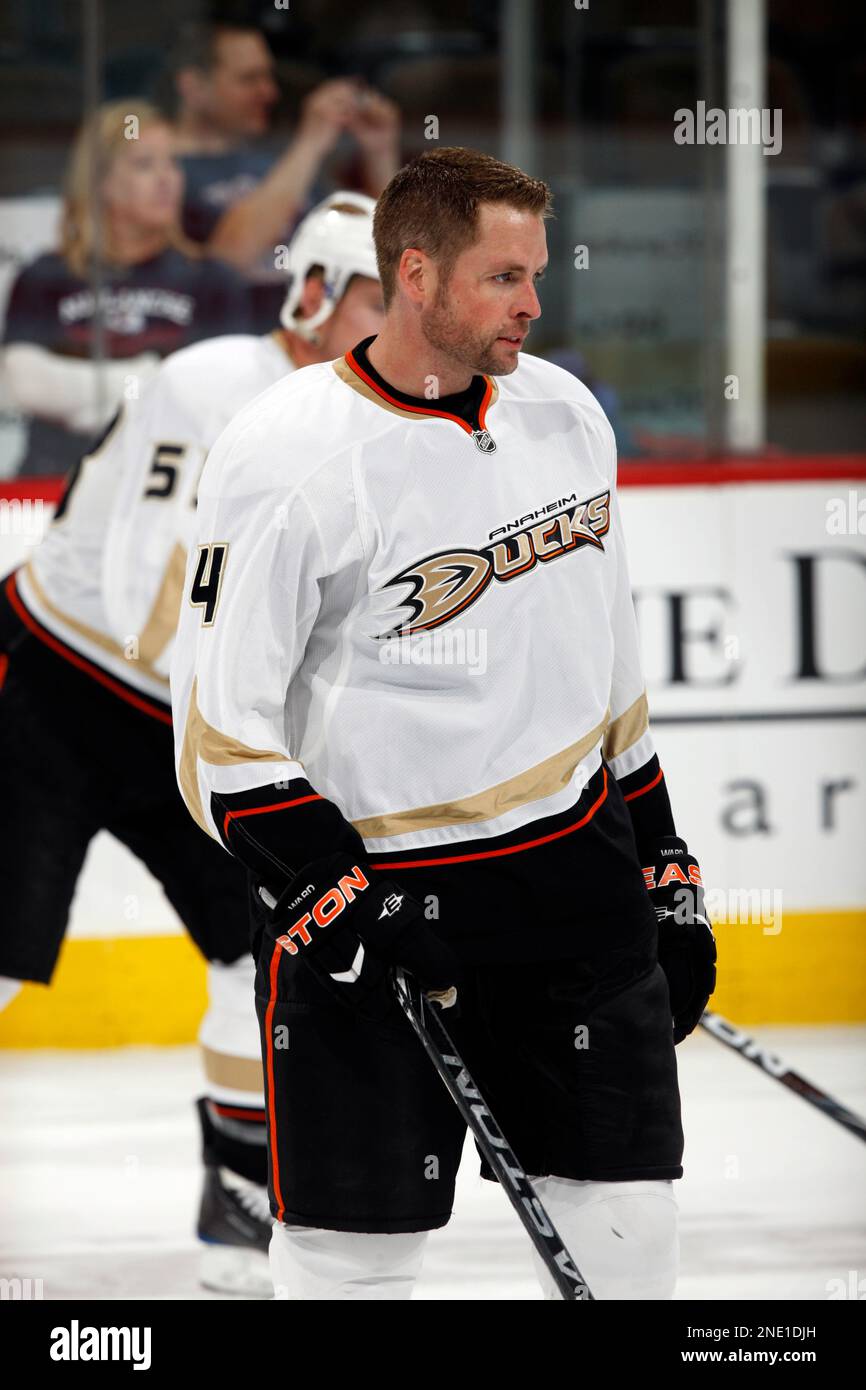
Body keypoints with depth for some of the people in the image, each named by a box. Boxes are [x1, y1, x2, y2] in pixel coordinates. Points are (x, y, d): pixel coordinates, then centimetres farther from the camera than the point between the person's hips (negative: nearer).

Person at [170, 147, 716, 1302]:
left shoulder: (565, 415, 6)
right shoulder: (287, 458, -14)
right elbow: (222, 728, -12)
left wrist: (661, 861, 16)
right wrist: (330, 894, -21)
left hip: (572, 874, 5)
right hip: (362, 877, -5)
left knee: (626, 1225, 4)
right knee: (356, 1249, -2)